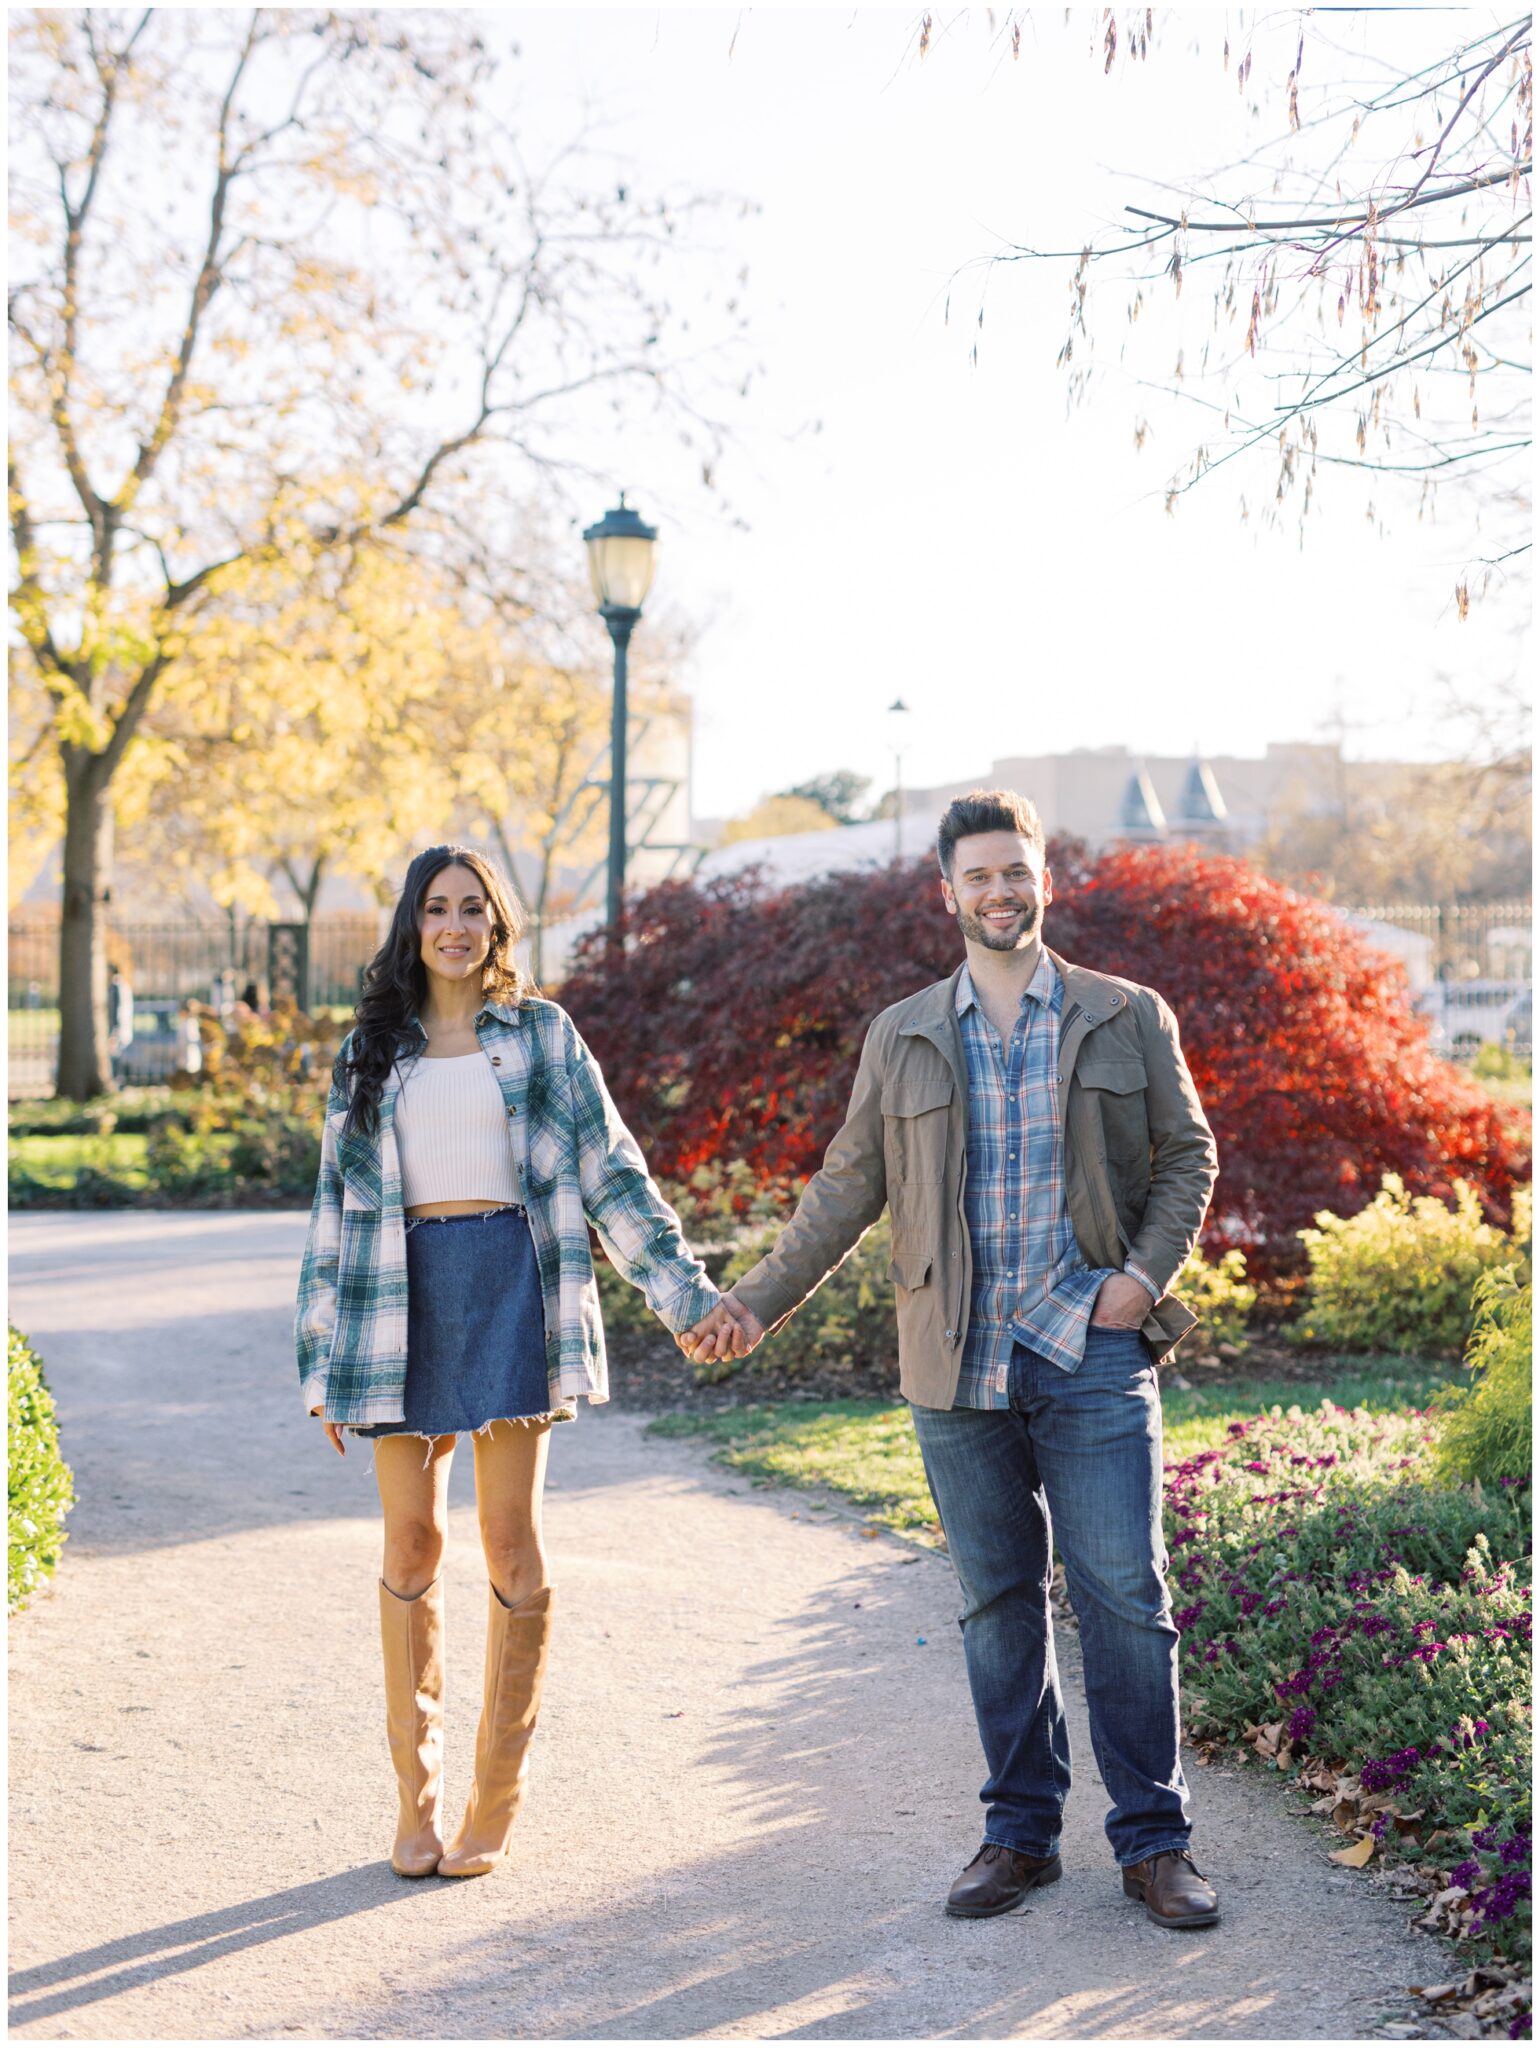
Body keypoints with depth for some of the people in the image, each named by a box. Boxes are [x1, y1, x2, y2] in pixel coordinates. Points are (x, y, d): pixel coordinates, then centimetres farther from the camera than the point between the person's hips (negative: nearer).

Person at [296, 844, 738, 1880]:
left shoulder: (542, 1033, 9)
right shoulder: (372, 1049, 13)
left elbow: (609, 1166, 8)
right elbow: (338, 1200, 14)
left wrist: (684, 1285, 1)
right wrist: (323, 1359, 11)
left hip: (512, 1286, -2)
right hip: (402, 1294, 2)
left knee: (511, 1539, -3)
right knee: (411, 1542, 1)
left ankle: (495, 1803, 8)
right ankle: (415, 1792, 12)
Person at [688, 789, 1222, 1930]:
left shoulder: (1128, 1018, 7)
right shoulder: (902, 1040, 11)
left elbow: (1188, 1156, 9)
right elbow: (848, 1186, 13)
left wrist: (1147, 1271, -6)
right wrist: (760, 1304, 6)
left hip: (1093, 1355, -2)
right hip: (959, 1368, 2)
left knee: (1125, 1599, -3)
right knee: (998, 1604, 8)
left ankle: (1155, 1842, 8)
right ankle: (1021, 1833, 19)